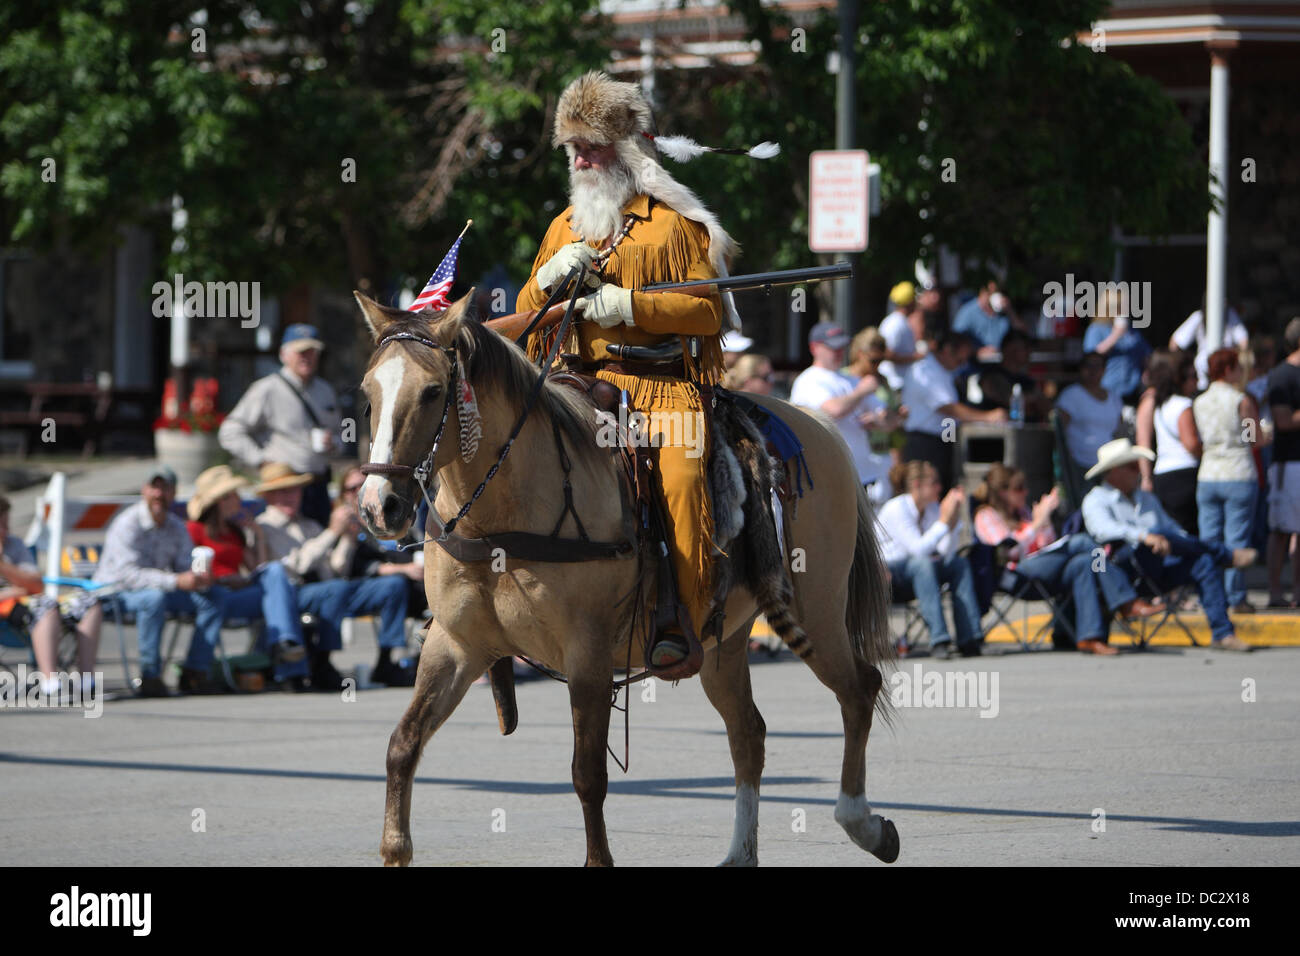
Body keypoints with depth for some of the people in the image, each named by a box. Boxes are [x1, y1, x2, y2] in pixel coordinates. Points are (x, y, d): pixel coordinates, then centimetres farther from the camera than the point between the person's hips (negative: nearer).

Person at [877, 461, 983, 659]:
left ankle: (968, 639, -24)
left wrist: (954, 521, -17)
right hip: (886, 569, -7)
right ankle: (938, 639, -43)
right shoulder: (896, 509, -19)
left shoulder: (933, 508, 1)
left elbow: (946, 554, -8)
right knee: (923, 563, -35)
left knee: (959, 564, -15)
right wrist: (944, 522, -26)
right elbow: (918, 549, -29)